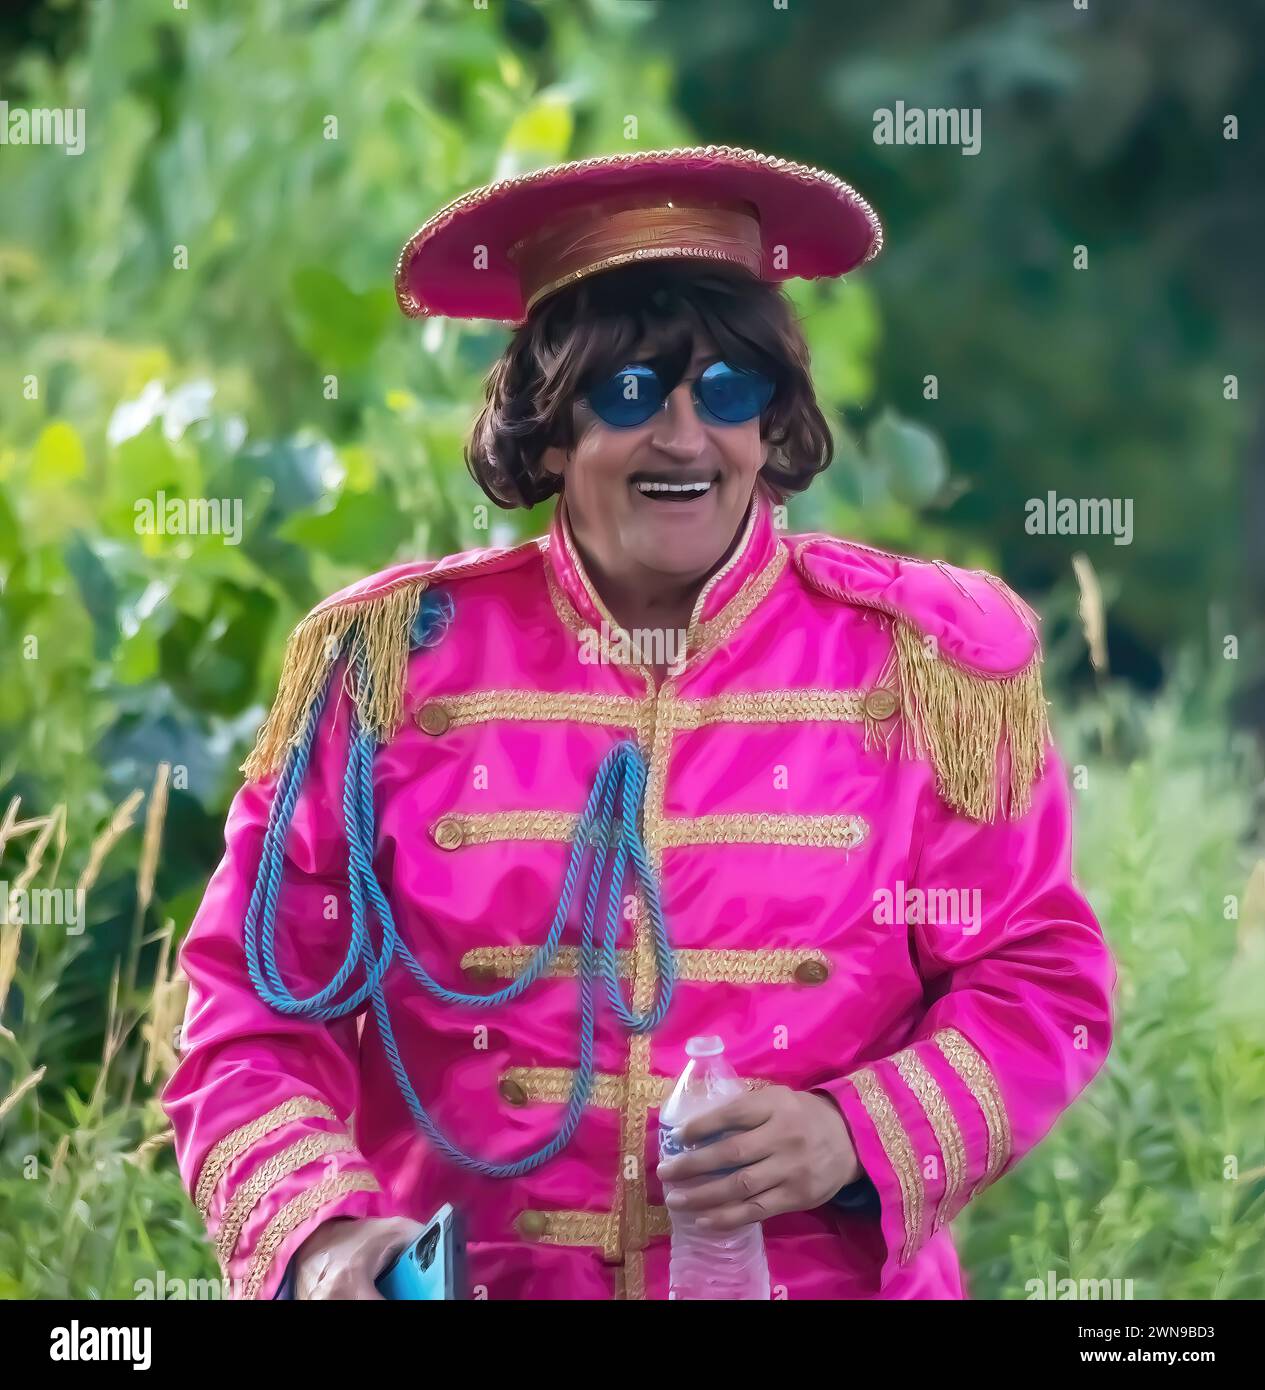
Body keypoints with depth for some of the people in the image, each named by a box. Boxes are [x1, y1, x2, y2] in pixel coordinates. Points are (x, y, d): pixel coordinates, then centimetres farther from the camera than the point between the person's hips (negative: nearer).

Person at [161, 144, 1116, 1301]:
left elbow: (1038, 981, 7)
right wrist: (322, 1232, -11)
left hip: (829, 1278, 0)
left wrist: (859, 1141, -9)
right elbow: (260, 1011, 5)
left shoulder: (919, 660, 5)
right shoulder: (393, 663, 4)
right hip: (464, 1280, 1)